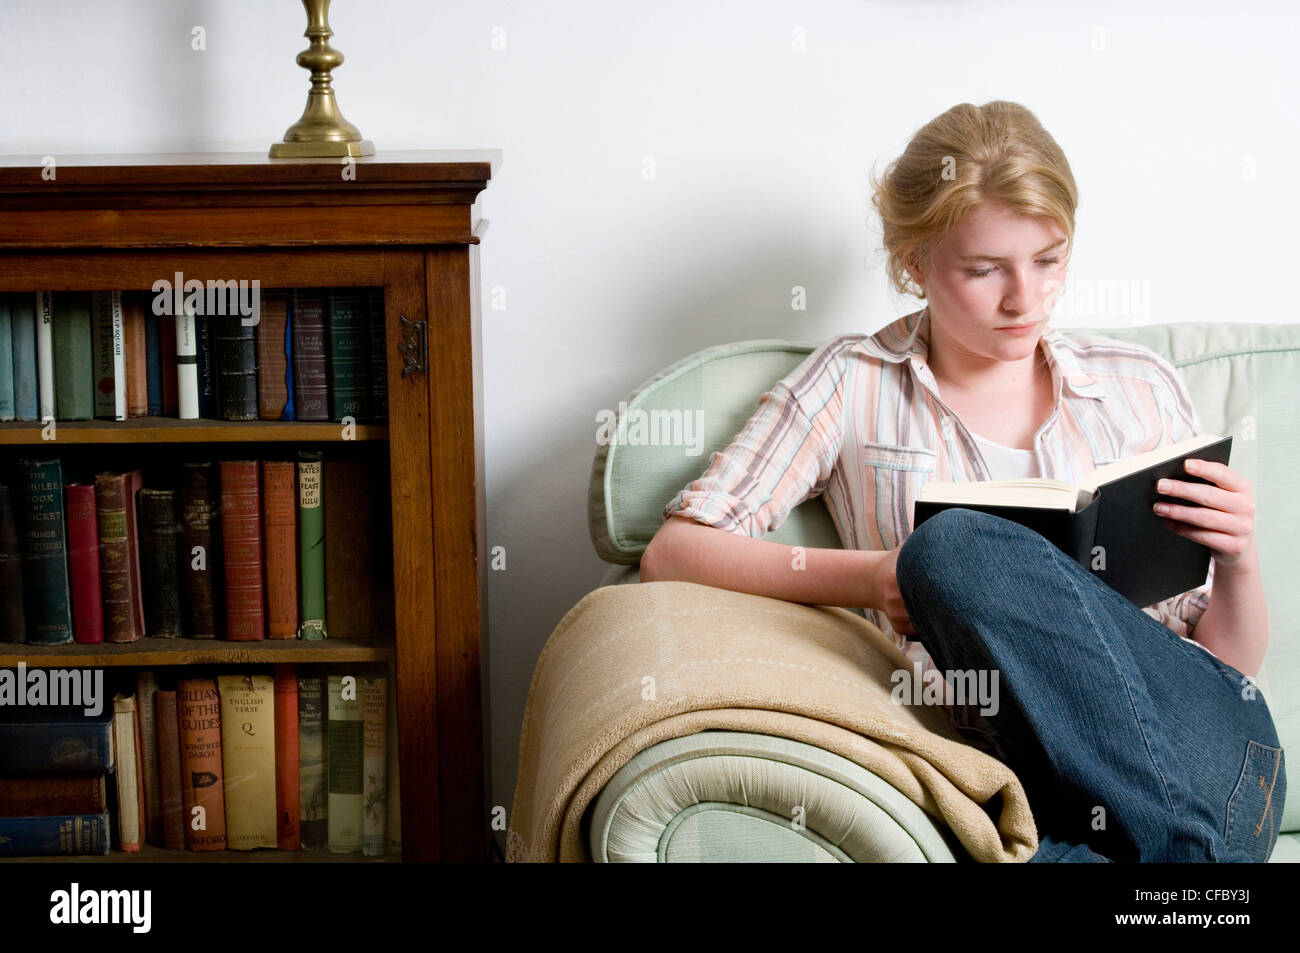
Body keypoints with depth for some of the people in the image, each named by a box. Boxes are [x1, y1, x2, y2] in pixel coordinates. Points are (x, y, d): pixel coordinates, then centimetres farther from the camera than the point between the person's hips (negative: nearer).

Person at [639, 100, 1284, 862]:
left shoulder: (1143, 388, 17)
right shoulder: (853, 384, 13)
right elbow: (672, 554, 2)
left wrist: (1239, 560, -4)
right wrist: (872, 578, -9)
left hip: (1198, 749, 2)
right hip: (1014, 776, -1)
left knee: (955, 546, -27)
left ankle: (1189, 845, -22)